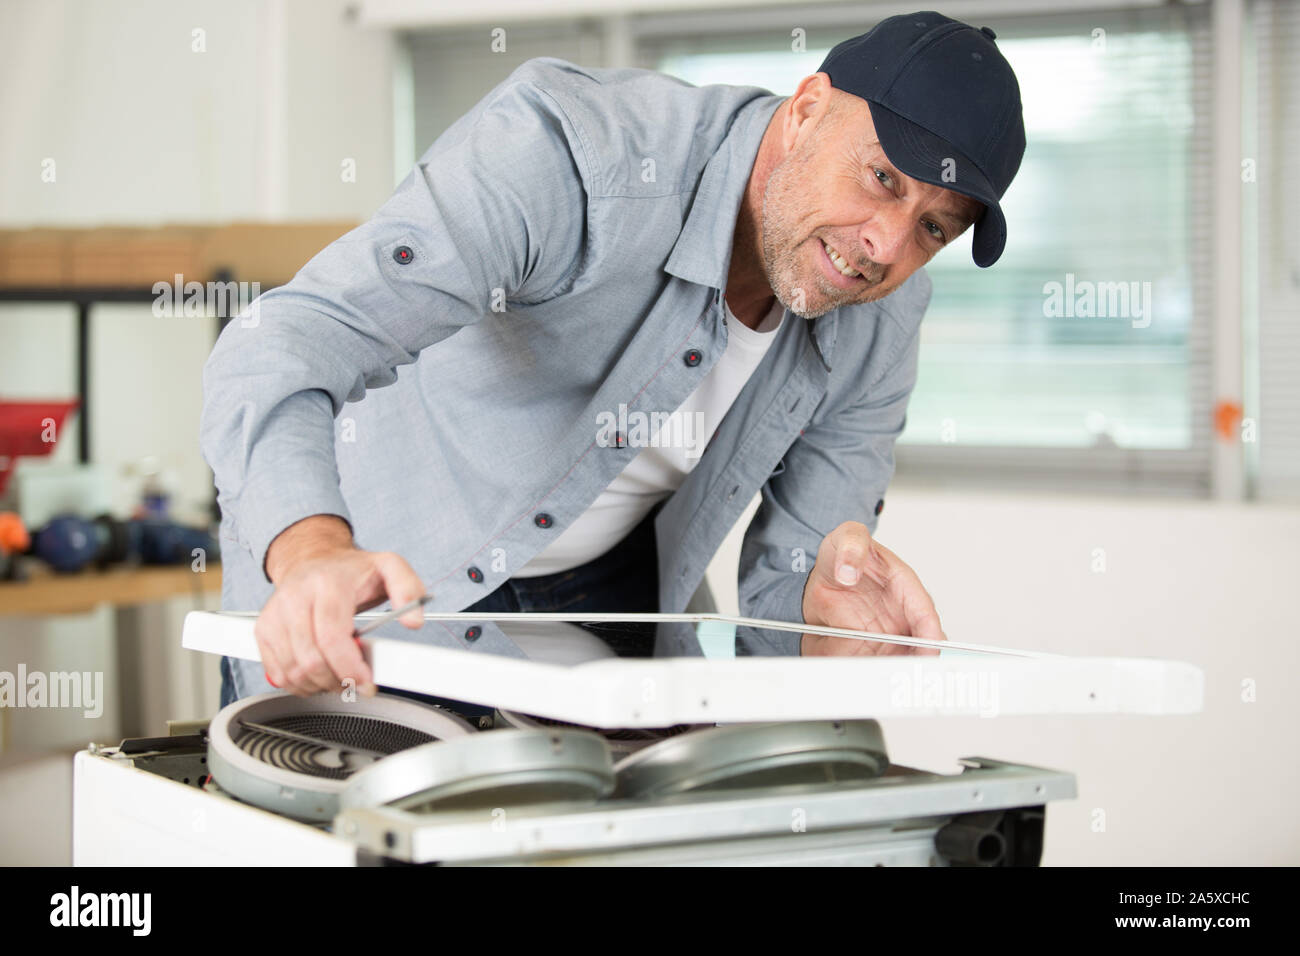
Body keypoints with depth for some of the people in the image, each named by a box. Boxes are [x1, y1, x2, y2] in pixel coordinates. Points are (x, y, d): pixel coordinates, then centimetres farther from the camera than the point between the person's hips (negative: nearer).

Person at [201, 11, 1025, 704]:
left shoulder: (880, 327, -13)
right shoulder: (569, 154, -34)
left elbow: (779, 607, -4)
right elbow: (287, 345, -45)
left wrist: (830, 604, -30)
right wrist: (315, 555, -65)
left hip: (610, 589, 5)